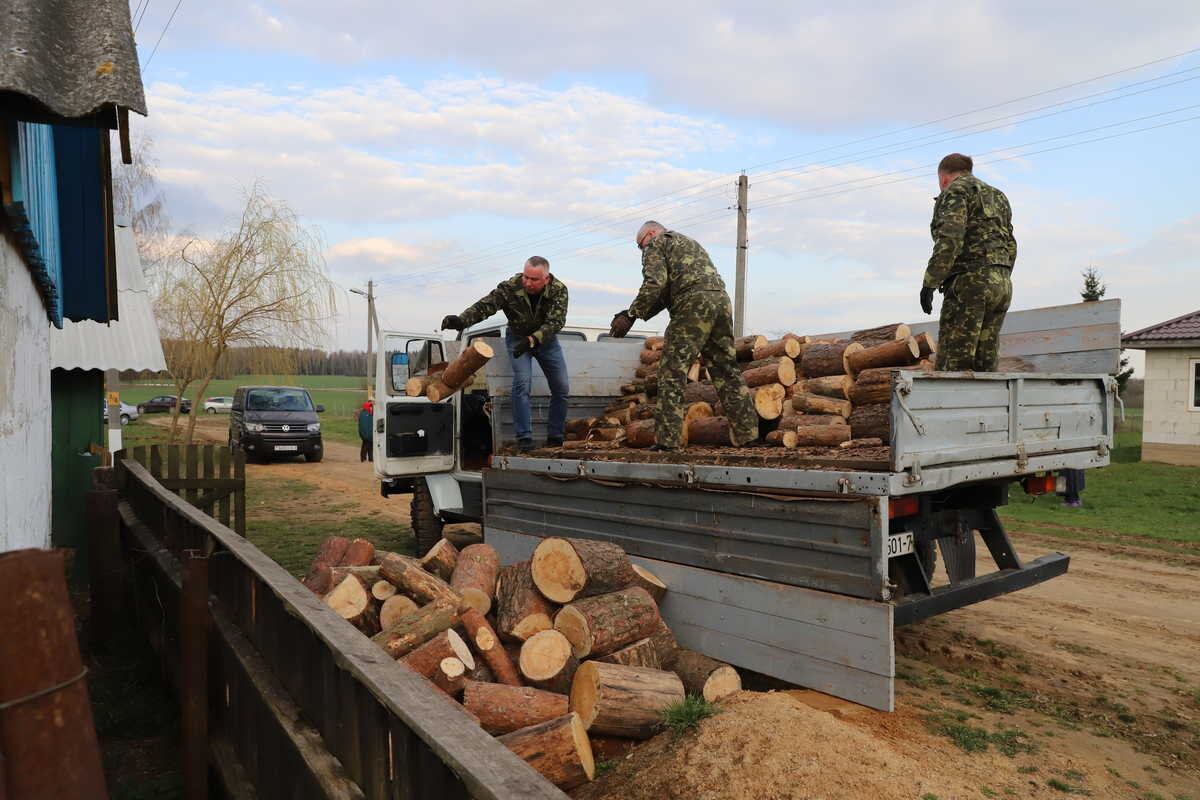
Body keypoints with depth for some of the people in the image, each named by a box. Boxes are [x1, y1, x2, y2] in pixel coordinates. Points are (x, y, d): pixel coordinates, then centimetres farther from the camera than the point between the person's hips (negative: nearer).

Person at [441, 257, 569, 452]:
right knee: (522, 382, -22)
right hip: (517, 337, -2)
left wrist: (532, 340, -49)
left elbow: (556, 322, -34)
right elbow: (484, 306, -34)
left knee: (562, 388, 1)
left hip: (546, 339, 2)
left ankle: (555, 438, 15)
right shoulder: (510, 287, -27)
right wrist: (461, 320, -53)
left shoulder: (559, 290, -25)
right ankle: (524, 438, -17)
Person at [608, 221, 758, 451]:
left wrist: (631, 314, -3)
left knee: (673, 372, -6)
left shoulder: (656, 244, 11)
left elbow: (655, 284, -8)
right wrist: (637, 313, 23)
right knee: (726, 370, 12)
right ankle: (748, 434, 14)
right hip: (721, 299, 8)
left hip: (693, 304, -8)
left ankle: (667, 440, -11)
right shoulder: (690, 242, 36)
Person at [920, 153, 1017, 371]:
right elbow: (1010, 247, 21)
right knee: (986, 365, 7)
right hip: (1001, 283, 8)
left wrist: (929, 283, -16)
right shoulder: (997, 196, 25)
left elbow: (950, 239, -16)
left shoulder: (955, 191, -1)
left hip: (970, 282, -8)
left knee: (953, 364, -10)